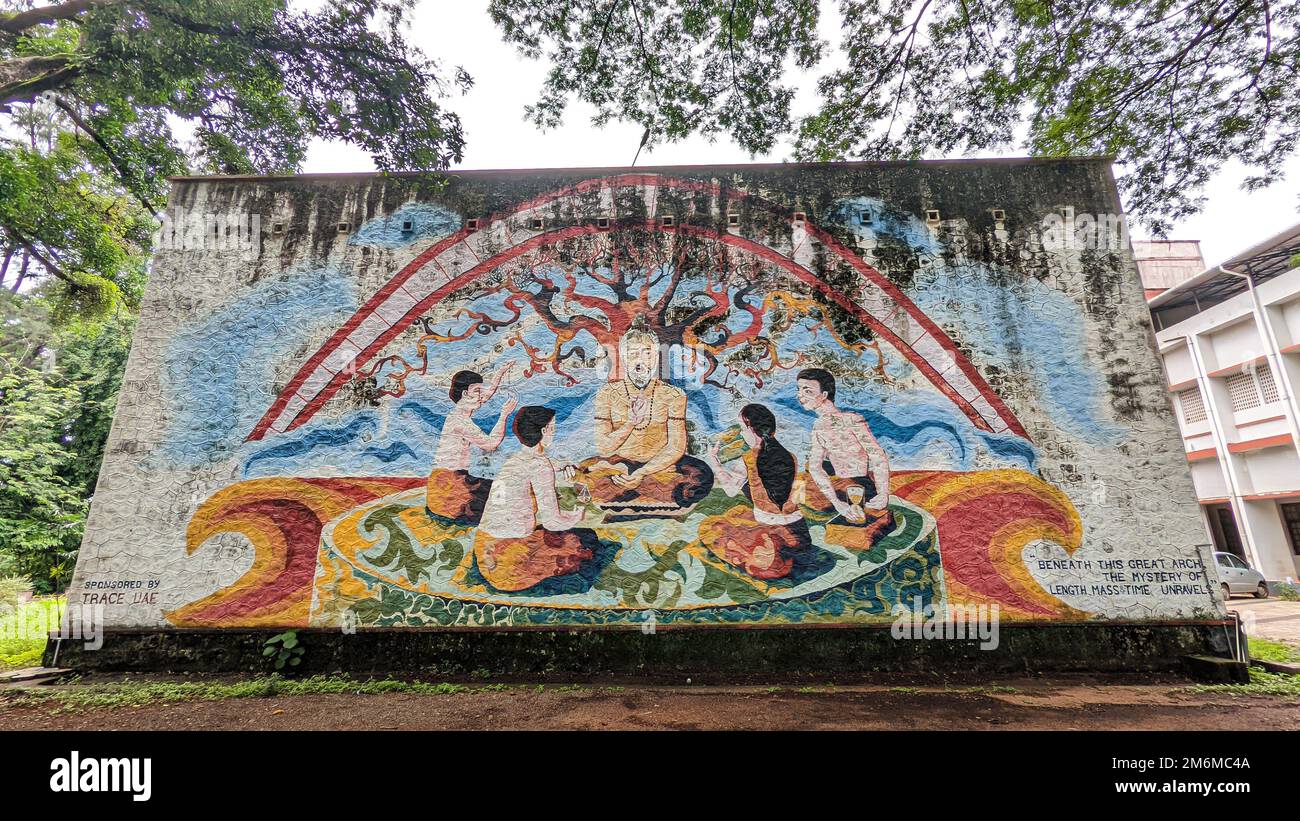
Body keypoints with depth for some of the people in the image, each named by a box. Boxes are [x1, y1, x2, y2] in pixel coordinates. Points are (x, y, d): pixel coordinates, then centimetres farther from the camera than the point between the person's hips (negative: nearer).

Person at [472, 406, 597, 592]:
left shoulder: (513, 459, 9)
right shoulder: (539, 463, -14)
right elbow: (551, 521, -15)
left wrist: (561, 472, 15)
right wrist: (577, 517, 5)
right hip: (511, 559, -8)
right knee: (588, 538, 4)